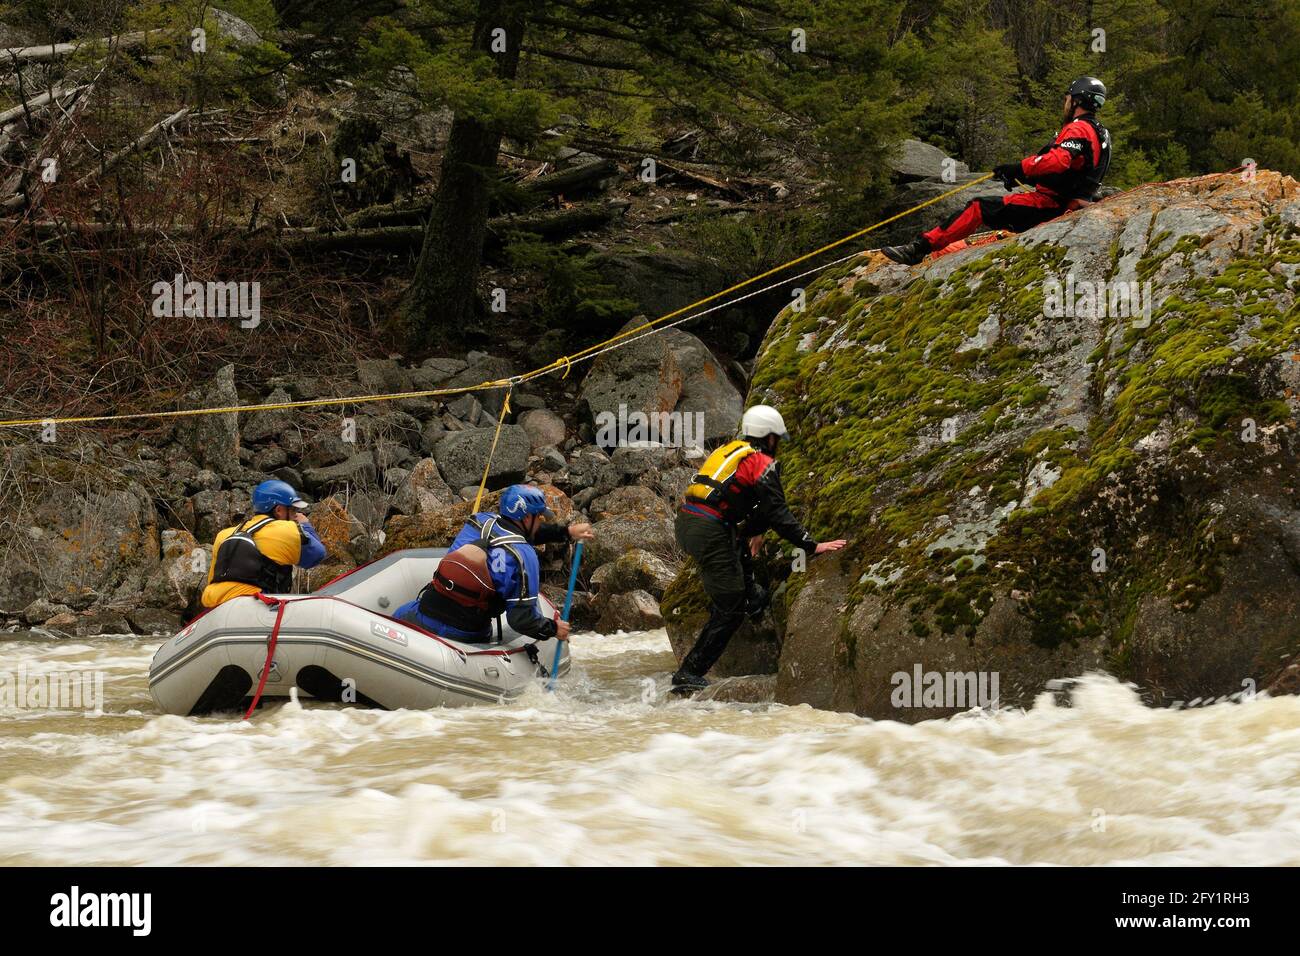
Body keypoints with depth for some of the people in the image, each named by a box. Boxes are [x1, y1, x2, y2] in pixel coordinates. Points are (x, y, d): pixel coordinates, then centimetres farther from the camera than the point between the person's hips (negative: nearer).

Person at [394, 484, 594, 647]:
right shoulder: (524, 556, -12)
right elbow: (522, 619, -12)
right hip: (466, 636, -3)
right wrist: (553, 628, 5)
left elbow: (523, 531, 26)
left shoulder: (480, 521, 5)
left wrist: (566, 531, 29)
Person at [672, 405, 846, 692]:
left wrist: (755, 531, 50)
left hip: (684, 523, 8)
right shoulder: (762, 463, -3)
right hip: (710, 534, -8)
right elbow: (778, 515, -9)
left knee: (737, 540, 40)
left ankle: (750, 595, 38)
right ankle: (690, 674, -4)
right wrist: (812, 546, -7)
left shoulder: (730, 451, 22)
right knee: (729, 612, -1)